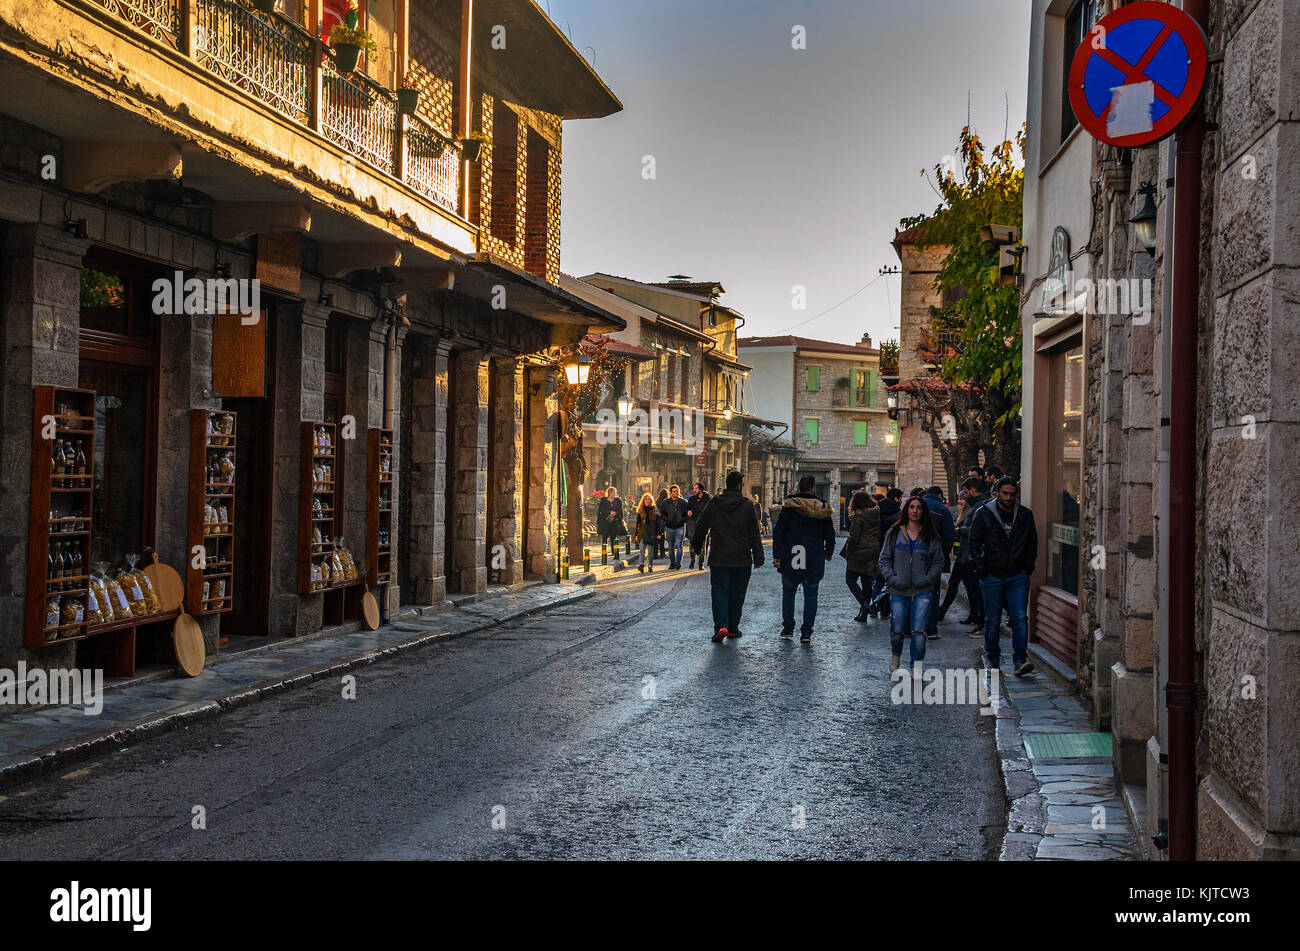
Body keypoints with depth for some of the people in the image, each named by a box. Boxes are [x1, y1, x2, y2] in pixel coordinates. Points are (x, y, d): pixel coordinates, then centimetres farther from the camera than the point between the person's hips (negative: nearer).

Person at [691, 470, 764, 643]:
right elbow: (754, 535, -3)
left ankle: (720, 627, -16)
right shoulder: (747, 505, -5)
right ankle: (733, 628, 17)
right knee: (736, 594, 11)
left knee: (719, 591, 2)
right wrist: (758, 557, 1)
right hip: (741, 559, -1)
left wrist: (696, 544, 25)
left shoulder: (713, 503, 0)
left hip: (718, 558, 1)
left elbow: (700, 526, 8)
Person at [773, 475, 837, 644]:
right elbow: (830, 534, 9)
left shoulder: (789, 506, -3)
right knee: (810, 596, 6)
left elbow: (778, 532, -7)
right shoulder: (822, 508, 1)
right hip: (814, 561, 0)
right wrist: (829, 553, 25)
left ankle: (788, 629, 19)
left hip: (790, 561, 0)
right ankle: (806, 633, 1)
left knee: (788, 593, 16)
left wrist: (777, 555, -4)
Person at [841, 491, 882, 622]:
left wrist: (847, 553, -3)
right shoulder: (877, 515, 6)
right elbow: (881, 534, 9)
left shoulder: (858, 517, -12)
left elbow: (854, 538, -14)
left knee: (850, 580, 3)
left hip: (860, 552, -7)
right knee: (867, 581, 12)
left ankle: (865, 606, -14)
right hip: (874, 553, 7)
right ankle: (864, 613, 14)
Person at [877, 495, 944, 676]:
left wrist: (927, 579, -6)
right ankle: (895, 656, 34)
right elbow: (884, 558, 7)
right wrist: (891, 578, -7)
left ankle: (916, 668, 0)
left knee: (919, 631, -10)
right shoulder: (894, 534, 6)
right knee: (897, 631, 5)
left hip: (923, 592, 0)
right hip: (899, 591, 1)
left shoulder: (931, 536, 6)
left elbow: (939, 561, 8)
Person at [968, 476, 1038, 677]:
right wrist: (980, 567, -5)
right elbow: (974, 542, 4)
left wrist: (1028, 566, 5)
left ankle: (1020, 660, -8)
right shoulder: (983, 514, 0)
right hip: (992, 576, -1)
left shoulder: (1025, 515, 6)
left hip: (1018, 576, 1)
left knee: (1020, 618, -9)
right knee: (993, 620, 6)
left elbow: (1032, 542, 16)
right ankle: (992, 658, 20)